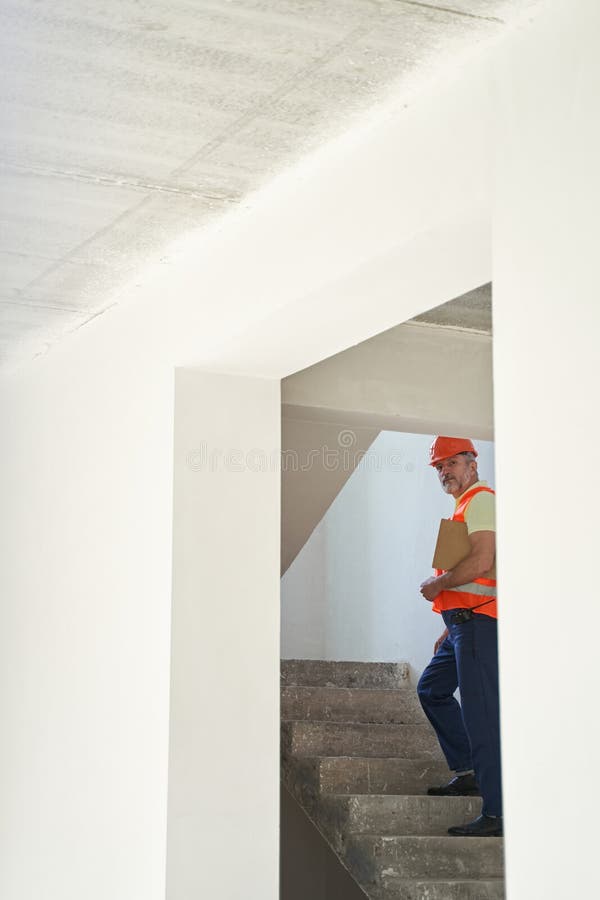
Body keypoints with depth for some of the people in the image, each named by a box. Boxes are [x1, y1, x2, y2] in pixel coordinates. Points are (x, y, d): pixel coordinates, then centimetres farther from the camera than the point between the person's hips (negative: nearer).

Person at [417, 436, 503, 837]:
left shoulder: (481, 500, -9)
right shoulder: (466, 506, 23)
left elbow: (480, 563, -23)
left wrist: (435, 586, -9)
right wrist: (451, 627, 25)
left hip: (478, 622, -11)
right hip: (466, 624, 11)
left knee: (481, 714, -13)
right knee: (432, 688, 21)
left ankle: (497, 813, -14)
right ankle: (468, 772, 20)